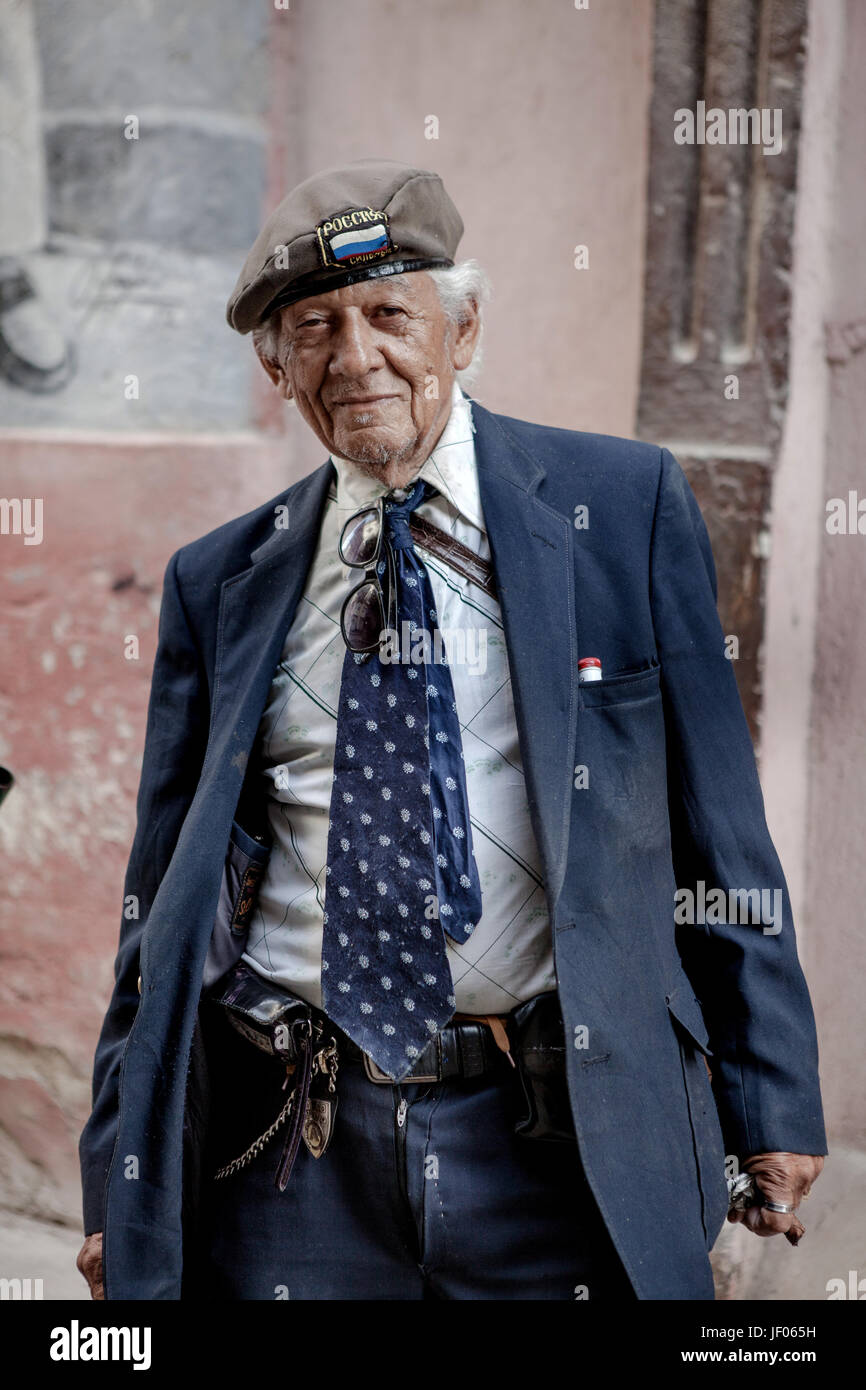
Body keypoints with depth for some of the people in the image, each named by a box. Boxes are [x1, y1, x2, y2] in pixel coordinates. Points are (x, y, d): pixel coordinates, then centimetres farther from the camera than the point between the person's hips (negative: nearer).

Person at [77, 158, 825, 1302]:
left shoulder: (625, 505, 2)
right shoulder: (220, 583, 8)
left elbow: (717, 825, 3)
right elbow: (164, 900, 11)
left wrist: (772, 1105, 1)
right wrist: (120, 1172, 7)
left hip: (564, 1155, -1)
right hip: (291, 1162, 2)